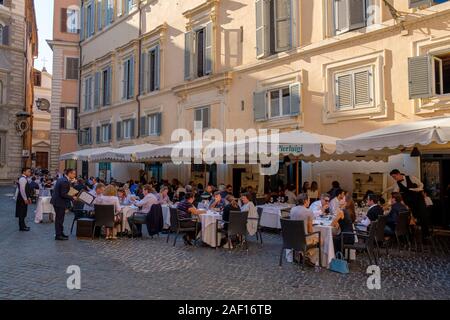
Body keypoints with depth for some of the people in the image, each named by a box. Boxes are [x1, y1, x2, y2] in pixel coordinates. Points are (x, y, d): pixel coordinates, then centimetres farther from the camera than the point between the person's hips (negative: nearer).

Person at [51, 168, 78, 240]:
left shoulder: (61, 179, 9)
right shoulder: (65, 181, -22)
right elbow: (63, 194, -25)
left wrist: (70, 182, 8)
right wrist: (72, 198, -17)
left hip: (57, 201, 11)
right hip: (60, 202, -10)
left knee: (59, 218, 19)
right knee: (59, 218, -1)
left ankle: (60, 233, 30)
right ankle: (58, 235, 7)